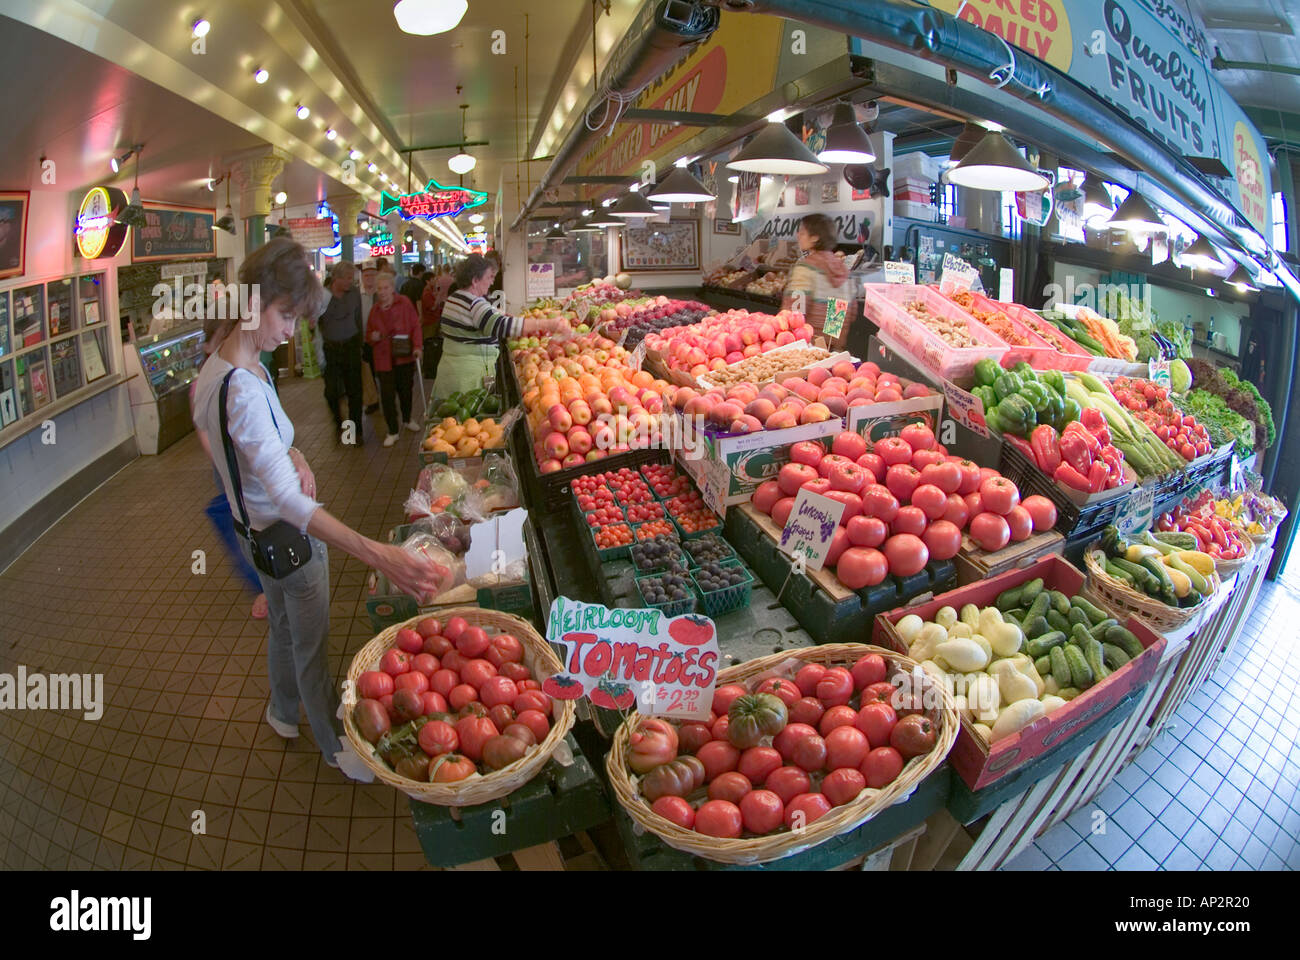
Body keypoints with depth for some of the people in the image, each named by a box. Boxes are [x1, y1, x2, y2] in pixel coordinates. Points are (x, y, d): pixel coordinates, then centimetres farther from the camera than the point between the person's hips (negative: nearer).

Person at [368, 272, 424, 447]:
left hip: (405, 356, -2)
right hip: (384, 358, 2)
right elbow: (369, 333, 17)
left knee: (405, 389, 12)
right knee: (387, 395, -1)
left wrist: (417, 346, -15)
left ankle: (408, 419, 39)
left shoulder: (404, 303, -3)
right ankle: (393, 432, 10)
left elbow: (415, 325, -4)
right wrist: (372, 337, -7)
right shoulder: (375, 309, 7)